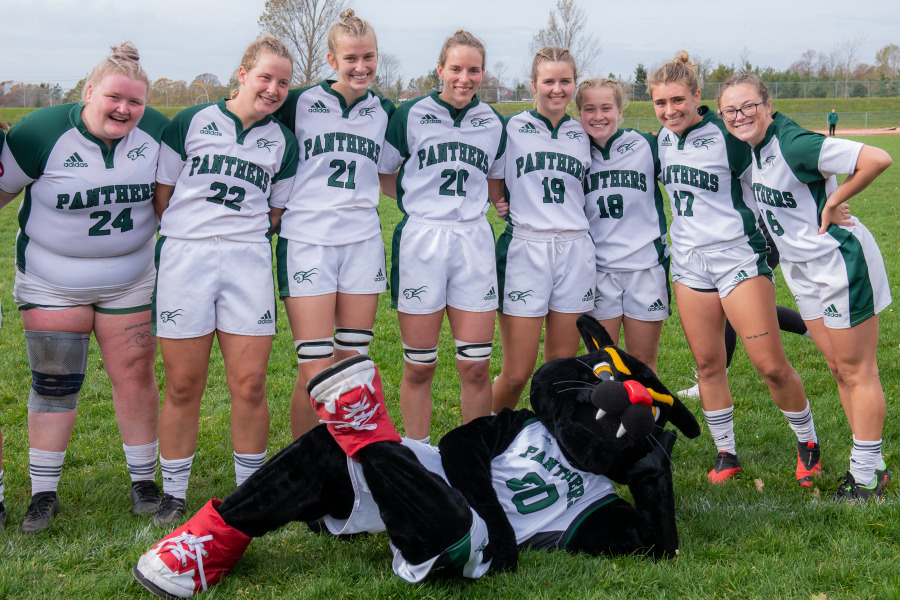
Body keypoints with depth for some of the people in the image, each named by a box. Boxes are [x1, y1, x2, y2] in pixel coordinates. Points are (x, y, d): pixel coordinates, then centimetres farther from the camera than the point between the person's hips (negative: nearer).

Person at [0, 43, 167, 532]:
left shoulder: (157, 132, -7)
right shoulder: (41, 132, -16)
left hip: (130, 281, 2)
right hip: (50, 283, -2)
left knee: (136, 378, 5)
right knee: (53, 384, 3)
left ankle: (144, 481, 20)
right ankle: (43, 493, 16)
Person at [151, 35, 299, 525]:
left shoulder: (282, 141, 13)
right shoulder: (192, 122, 7)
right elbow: (161, 195, 10)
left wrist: (244, 229, 6)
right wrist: (194, 229, 7)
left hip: (248, 260, 2)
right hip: (184, 257, -1)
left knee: (250, 385, -3)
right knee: (183, 386, 1)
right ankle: (173, 494, 16)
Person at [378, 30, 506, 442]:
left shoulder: (493, 123, 12)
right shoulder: (411, 114, 3)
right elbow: (381, 176, 8)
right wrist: (423, 198, 0)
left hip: (474, 240, 3)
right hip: (420, 241, -2)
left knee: (476, 365, 1)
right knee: (419, 367, 2)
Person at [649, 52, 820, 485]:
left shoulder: (727, 136, -12)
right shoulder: (661, 141, 7)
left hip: (737, 257, -6)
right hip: (688, 262, 6)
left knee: (770, 364, -6)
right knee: (707, 364, 7)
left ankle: (808, 444, 16)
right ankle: (725, 454, 20)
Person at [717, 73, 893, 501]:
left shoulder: (792, 145, -25)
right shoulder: (750, 147, 1)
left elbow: (878, 159, -30)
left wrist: (833, 202, -21)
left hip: (840, 263, -9)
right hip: (804, 271, 9)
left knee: (856, 371, 1)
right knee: (838, 368, 15)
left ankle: (867, 474, 12)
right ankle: (867, 464, 27)